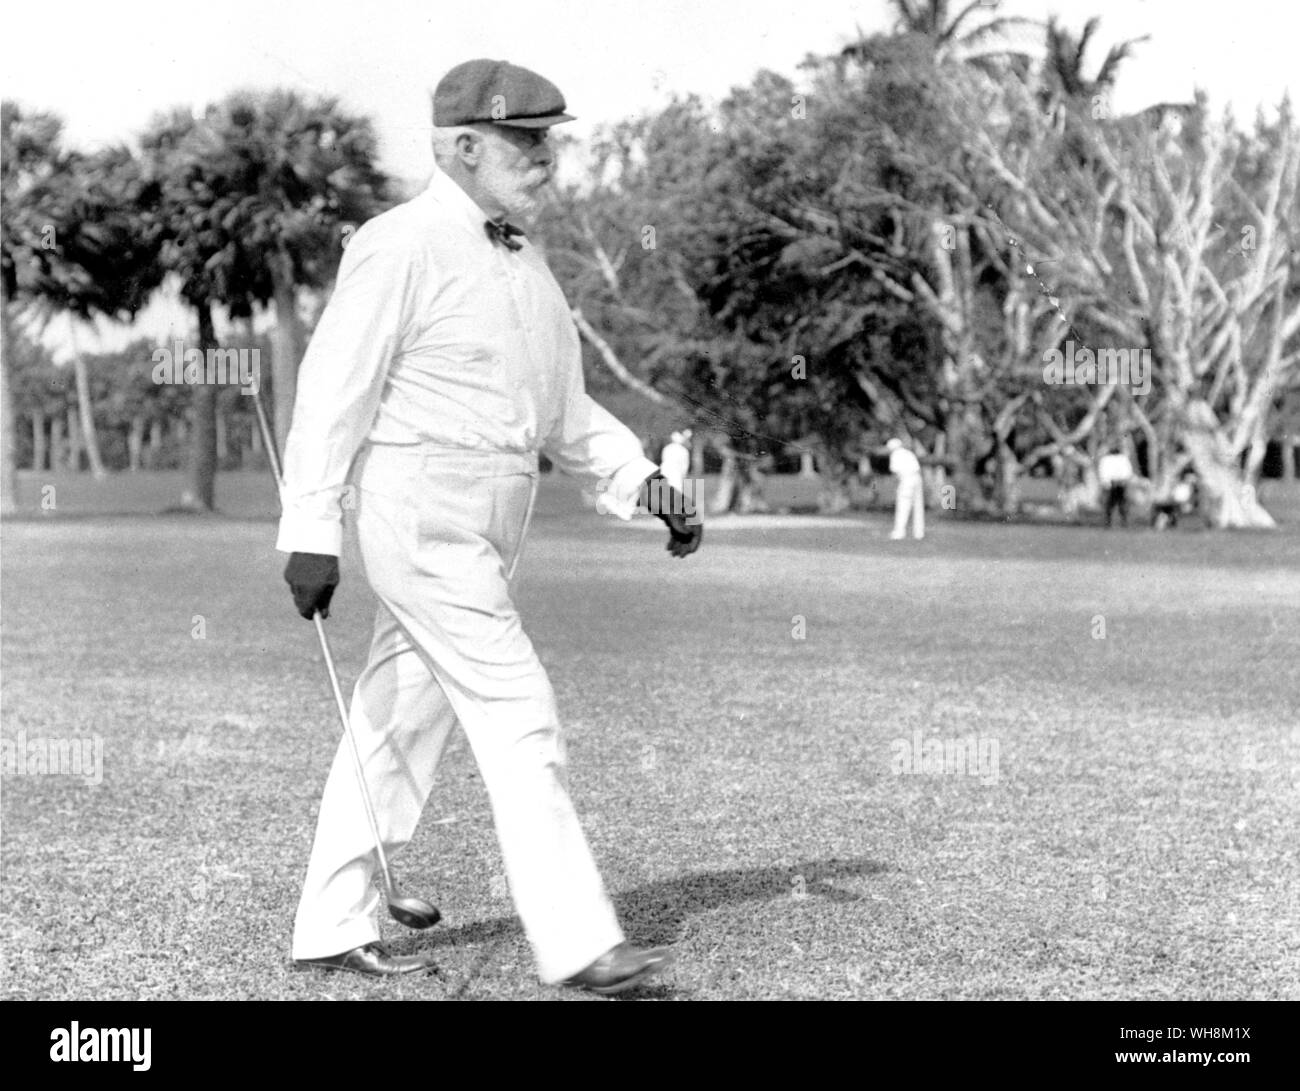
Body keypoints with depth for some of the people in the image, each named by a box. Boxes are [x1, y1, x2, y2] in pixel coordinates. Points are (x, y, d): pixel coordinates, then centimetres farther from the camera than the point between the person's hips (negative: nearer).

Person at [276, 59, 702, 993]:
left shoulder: (525, 260, 16)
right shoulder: (404, 247, -11)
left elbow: (563, 408, 20)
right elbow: (334, 388, -14)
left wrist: (642, 478, 7)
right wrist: (311, 532, -18)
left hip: (490, 525, 9)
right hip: (425, 515, -8)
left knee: (403, 720, 12)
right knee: (518, 718, -10)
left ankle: (335, 927, 22)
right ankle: (575, 942, -5)